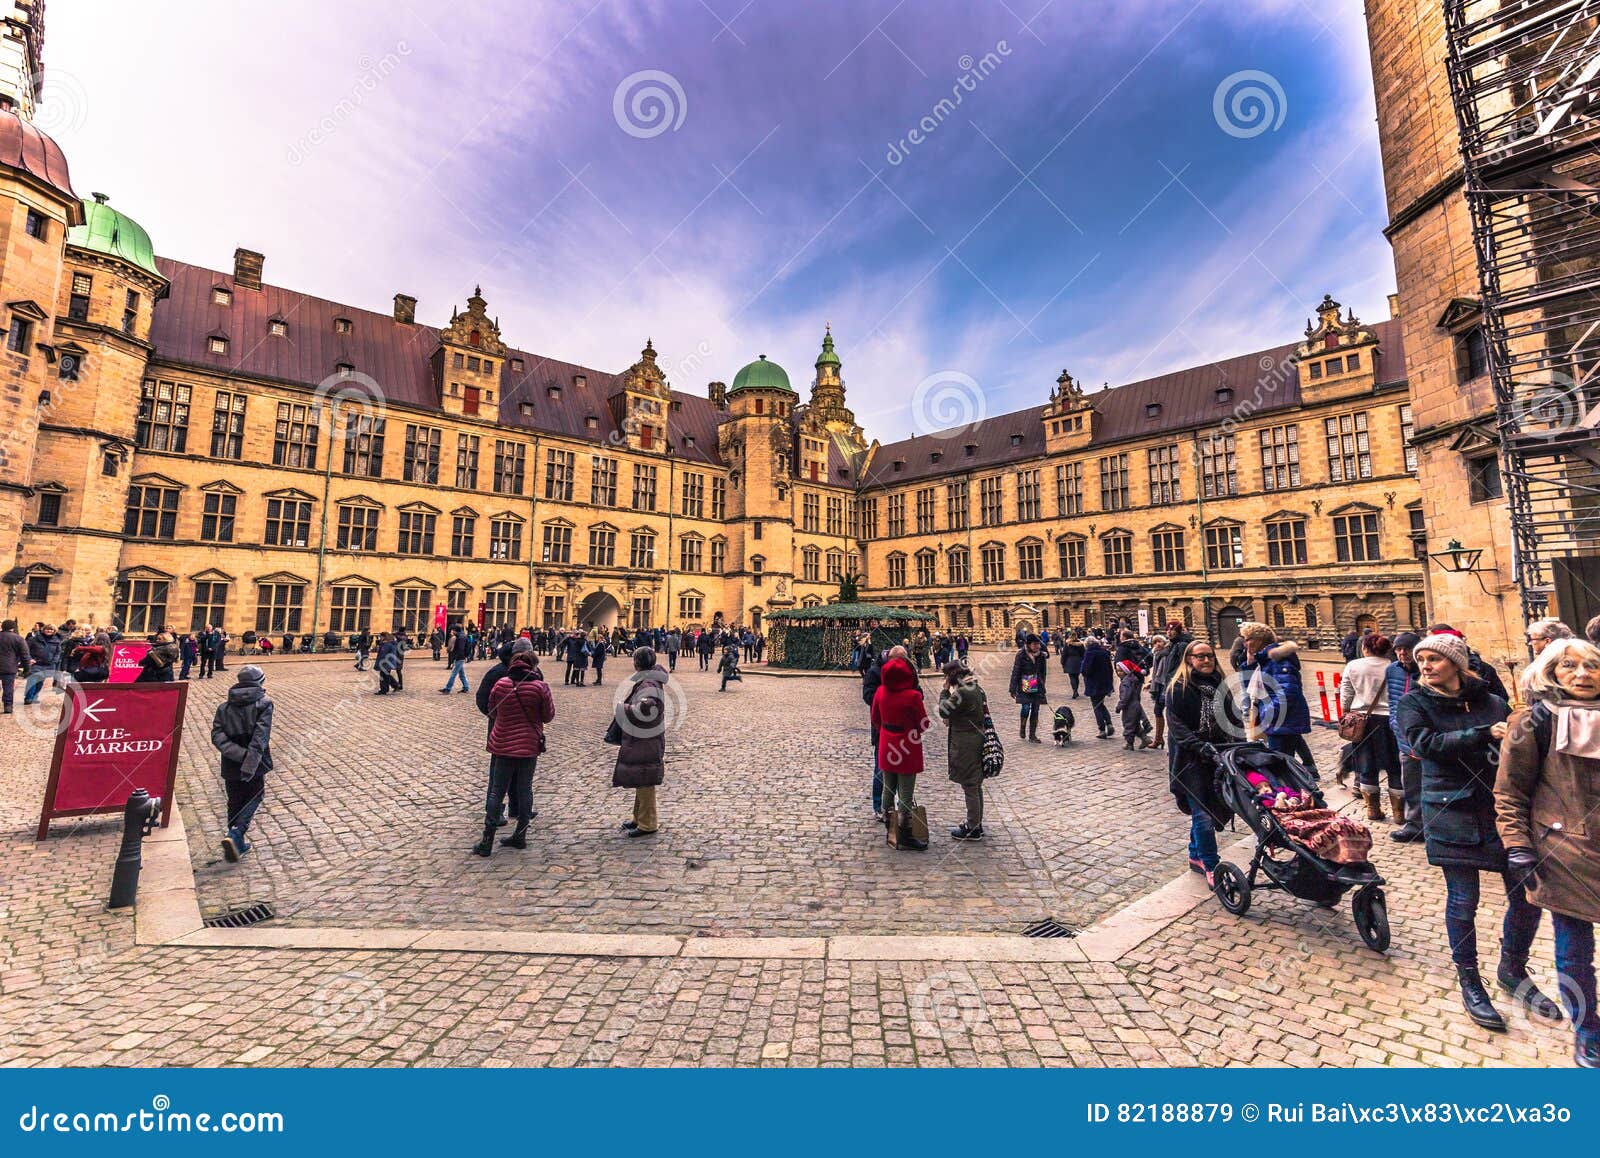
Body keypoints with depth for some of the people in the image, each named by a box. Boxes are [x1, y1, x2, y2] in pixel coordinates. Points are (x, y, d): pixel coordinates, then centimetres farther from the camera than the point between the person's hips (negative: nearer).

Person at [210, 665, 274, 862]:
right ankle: (235, 834, -7)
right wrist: (250, 763, -24)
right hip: (255, 764, -4)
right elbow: (260, 737, -22)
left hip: (231, 765, 4)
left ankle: (238, 843, 26)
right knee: (254, 798, 13)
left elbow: (217, 735, -9)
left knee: (235, 803, 18)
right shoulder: (263, 705, -10)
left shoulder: (224, 707, 4)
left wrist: (239, 753, -17)